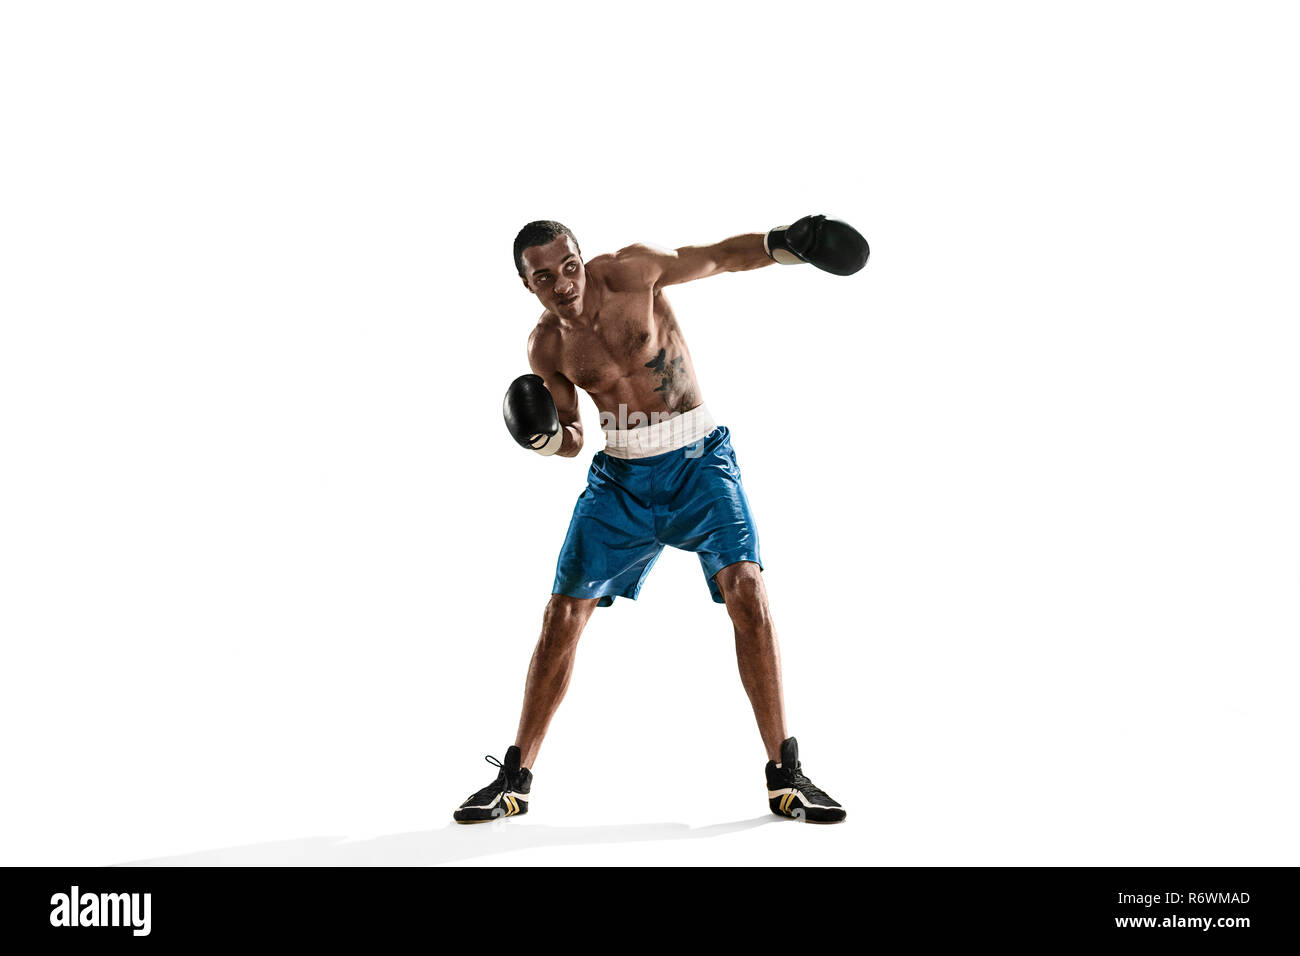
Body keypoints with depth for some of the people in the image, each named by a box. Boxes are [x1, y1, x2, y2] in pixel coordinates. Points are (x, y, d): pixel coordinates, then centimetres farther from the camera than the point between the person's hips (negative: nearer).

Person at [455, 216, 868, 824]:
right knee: (562, 616, -1)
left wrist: (783, 243, -19)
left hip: (697, 459, -3)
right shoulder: (546, 348, 1)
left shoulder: (632, 271, -8)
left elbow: (721, 257, -2)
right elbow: (571, 440, 9)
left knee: (746, 590, -20)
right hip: (621, 477, 3)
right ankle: (514, 780, 14)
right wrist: (545, 437, -13)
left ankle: (784, 778, -9)